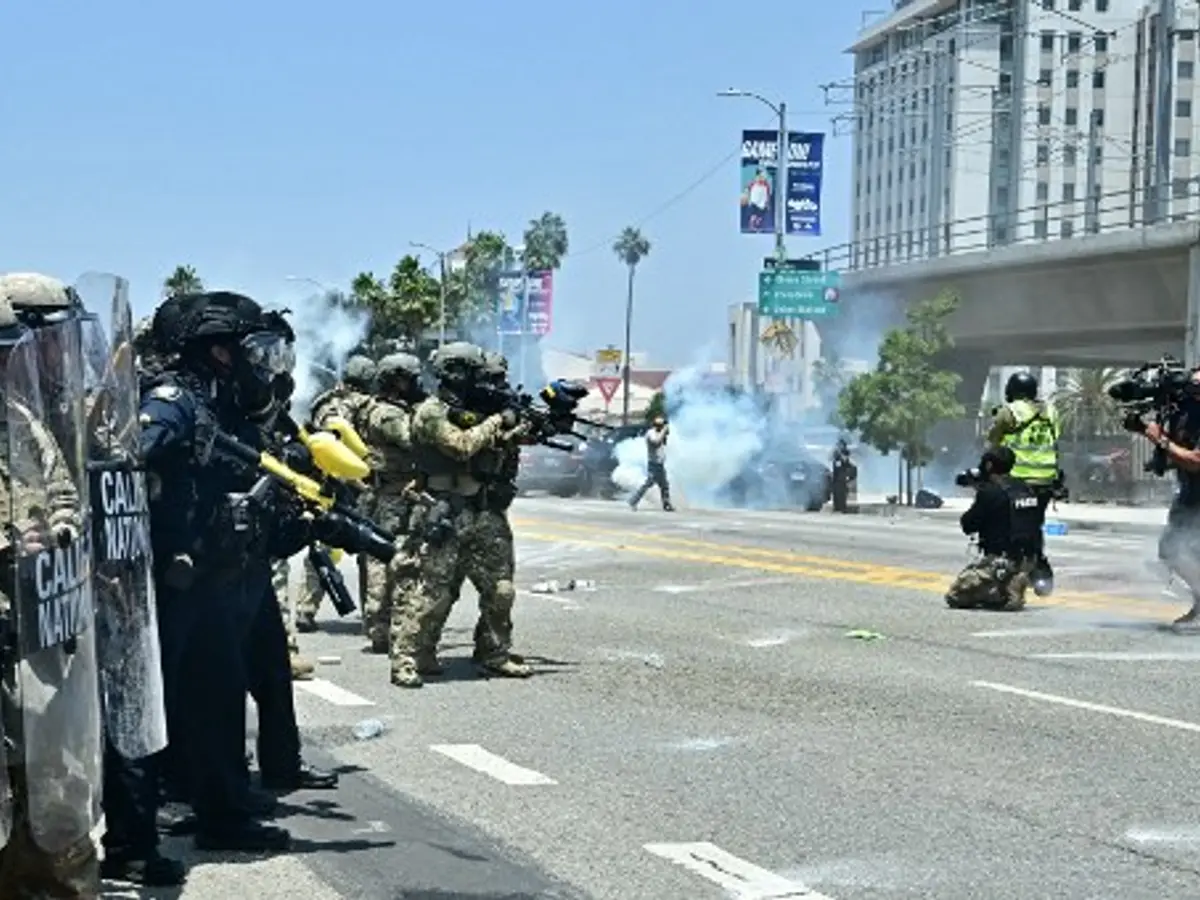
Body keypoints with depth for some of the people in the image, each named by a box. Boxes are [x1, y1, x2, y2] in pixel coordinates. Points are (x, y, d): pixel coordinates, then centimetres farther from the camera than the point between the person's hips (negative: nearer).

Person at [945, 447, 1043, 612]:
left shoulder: (990, 493, -13)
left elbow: (968, 525, -7)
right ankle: (1012, 586, 9)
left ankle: (1001, 593, -14)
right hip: (1028, 560, 7)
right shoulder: (1027, 490, 7)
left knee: (954, 595, -1)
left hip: (999, 562, -7)